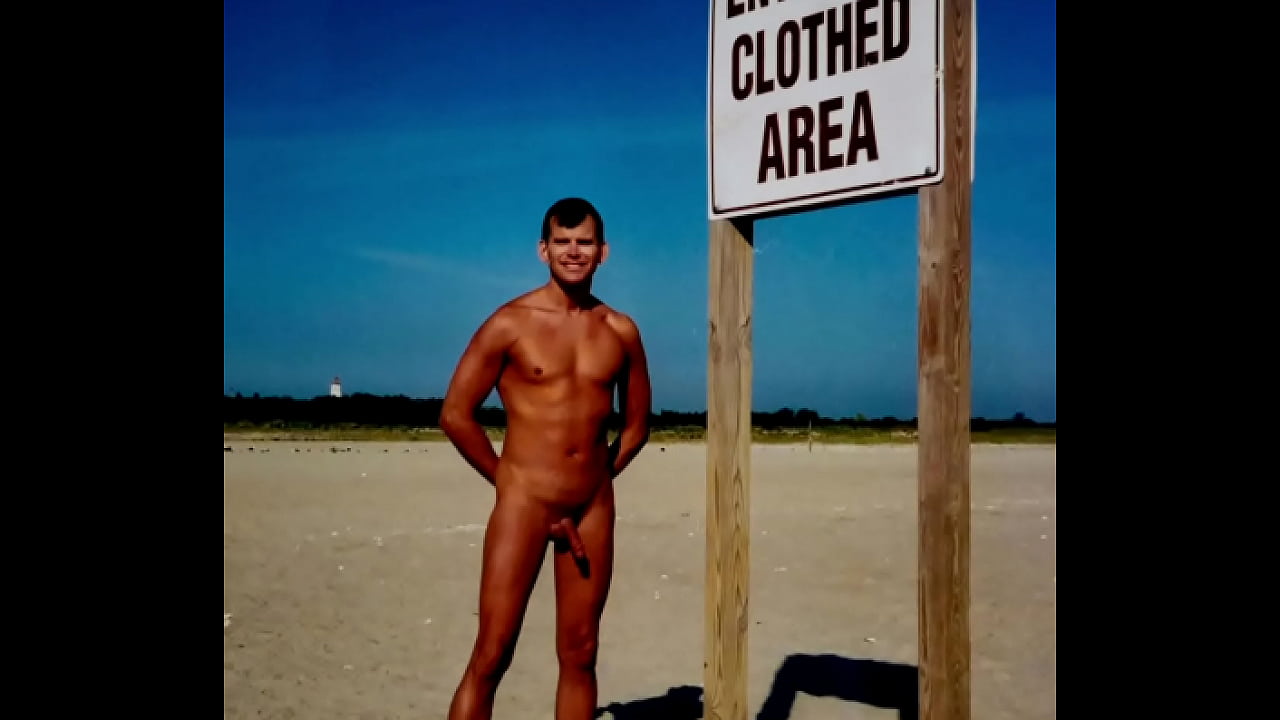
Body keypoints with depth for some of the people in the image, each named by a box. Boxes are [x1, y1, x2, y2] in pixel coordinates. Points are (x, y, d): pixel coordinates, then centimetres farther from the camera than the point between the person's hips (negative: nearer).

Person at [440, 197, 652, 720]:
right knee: (491, 657, -4)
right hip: (524, 504, -4)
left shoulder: (621, 331, 5)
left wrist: (596, 479, 9)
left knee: (579, 655, 11)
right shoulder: (510, 323, -6)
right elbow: (455, 414, -5)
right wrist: (508, 480, 0)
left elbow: (636, 422, 17)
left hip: (594, 510, 4)